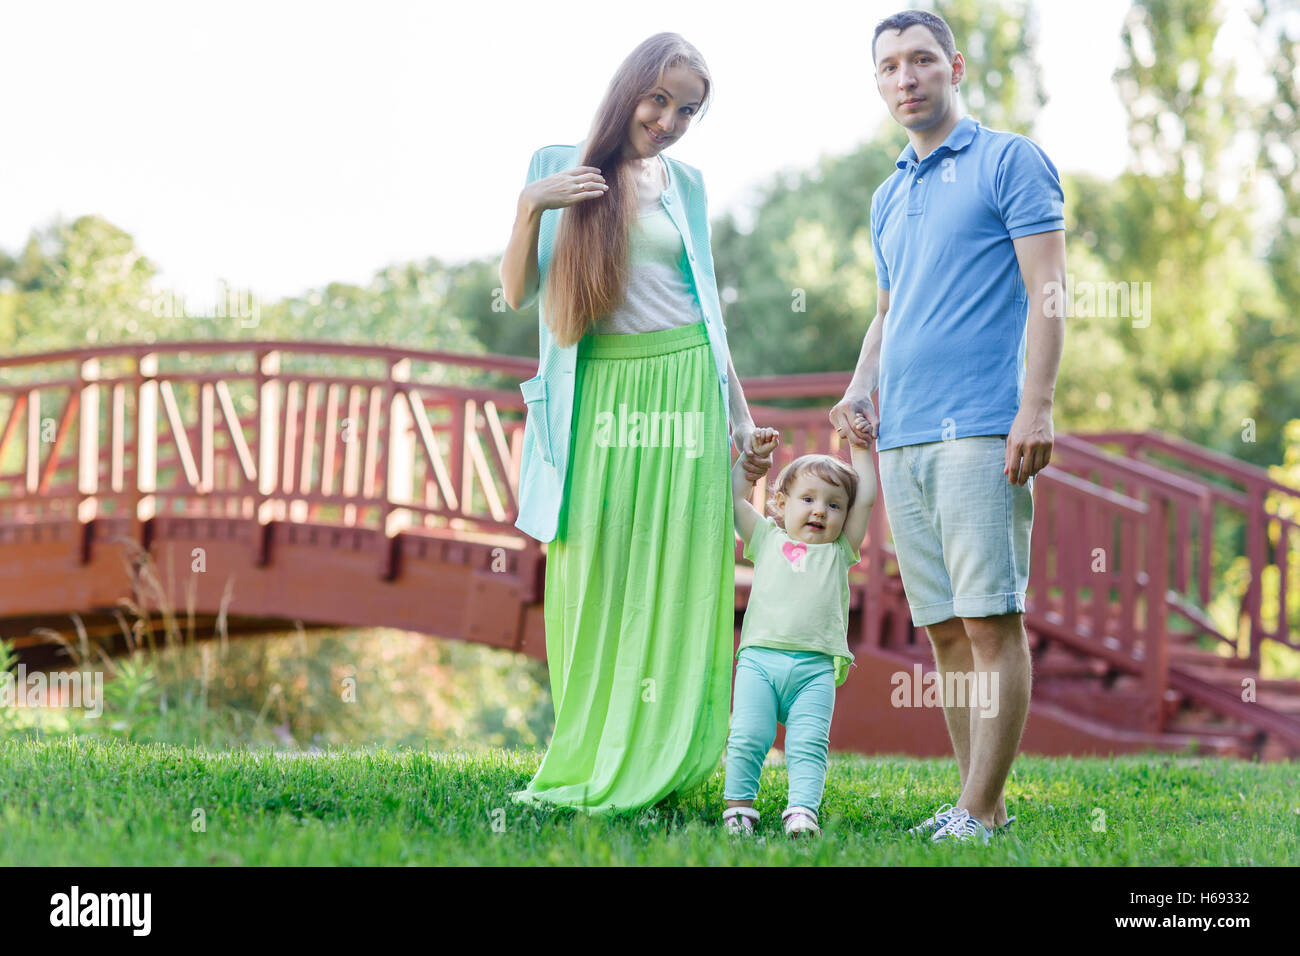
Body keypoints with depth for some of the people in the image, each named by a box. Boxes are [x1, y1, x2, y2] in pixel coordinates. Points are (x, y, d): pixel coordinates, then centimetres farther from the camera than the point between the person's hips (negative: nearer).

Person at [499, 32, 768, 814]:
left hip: (683, 392, 2)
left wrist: (739, 405, 14)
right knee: (592, 579, -3)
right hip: (598, 397, -2)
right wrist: (532, 206, -12)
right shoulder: (559, 167, 5)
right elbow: (518, 292, 3)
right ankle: (589, 762, 4)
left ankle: (656, 761, 5)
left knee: (678, 582, -1)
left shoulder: (687, 184, 12)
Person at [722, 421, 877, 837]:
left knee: (809, 745, -13)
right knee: (747, 737, -11)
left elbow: (865, 499, 18)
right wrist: (754, 455, 25)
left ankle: (802, 812, -19)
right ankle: (738, 806, -5)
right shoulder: (766, 540, 21)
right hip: (759, 660, 0)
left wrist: (860, 450, 24)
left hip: (815, 667, 0)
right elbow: (735, 497, 22)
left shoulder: (839, 551, 20)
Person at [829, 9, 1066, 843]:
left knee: (991, 621, -9)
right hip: (900, 438, 7)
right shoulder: (888, 197, 21)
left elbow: (1047, 290, -7)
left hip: (981, 429, -7)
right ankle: (975, 798, 15)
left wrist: (1036, 406, -17)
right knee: (945, 630, 9)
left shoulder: (1009, 161, 1)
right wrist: (860, 389, 11)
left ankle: (982, 814, -8)